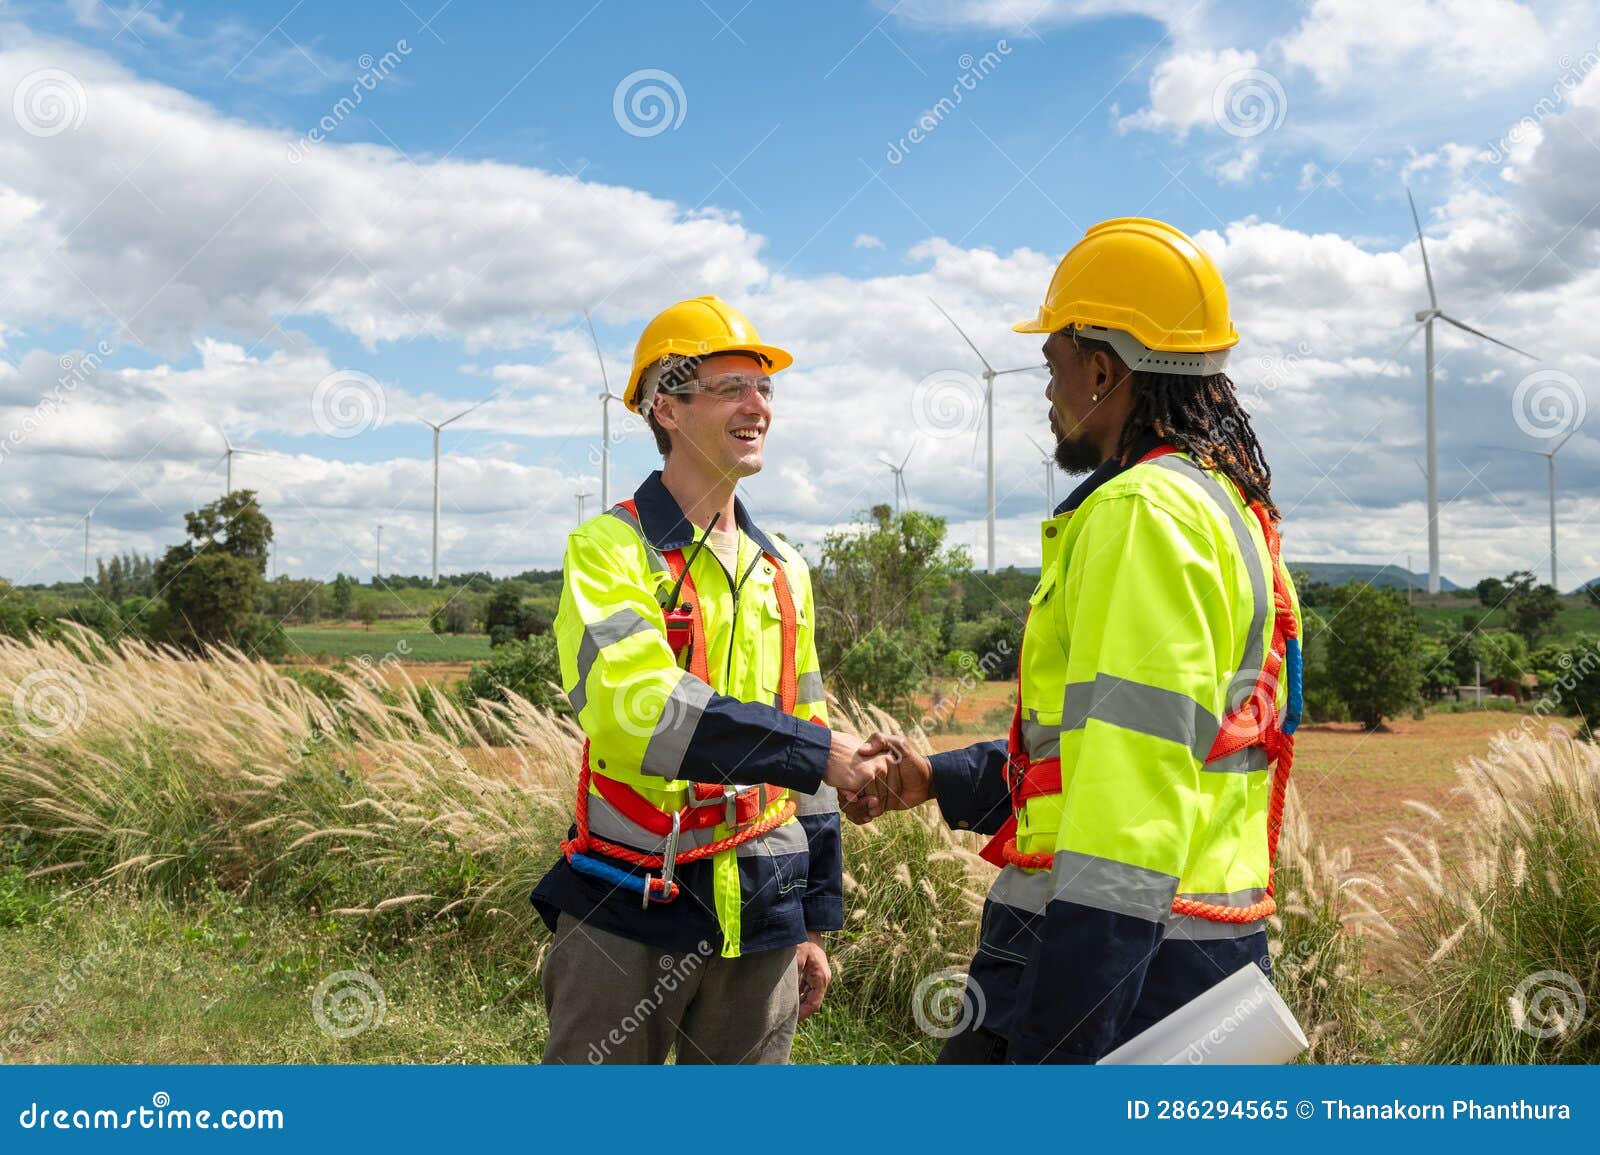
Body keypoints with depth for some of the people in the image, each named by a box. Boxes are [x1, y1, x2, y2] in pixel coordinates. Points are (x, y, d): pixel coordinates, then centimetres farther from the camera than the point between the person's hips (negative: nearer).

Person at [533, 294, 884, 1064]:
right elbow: (637, 707, -24)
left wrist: (815, 920, 15)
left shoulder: (783, 571, 12)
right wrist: (813, 750, -23)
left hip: (759, 912, 5)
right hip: (629, 913, -5)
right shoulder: (609, 550, -7)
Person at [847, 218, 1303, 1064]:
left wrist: (1051, 1044, -24)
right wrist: (942, 781, 19)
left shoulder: (1142, 515, -16)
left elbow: (1134, 795, -24)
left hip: (1111, 961, -10)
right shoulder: (1228, 507, 17)